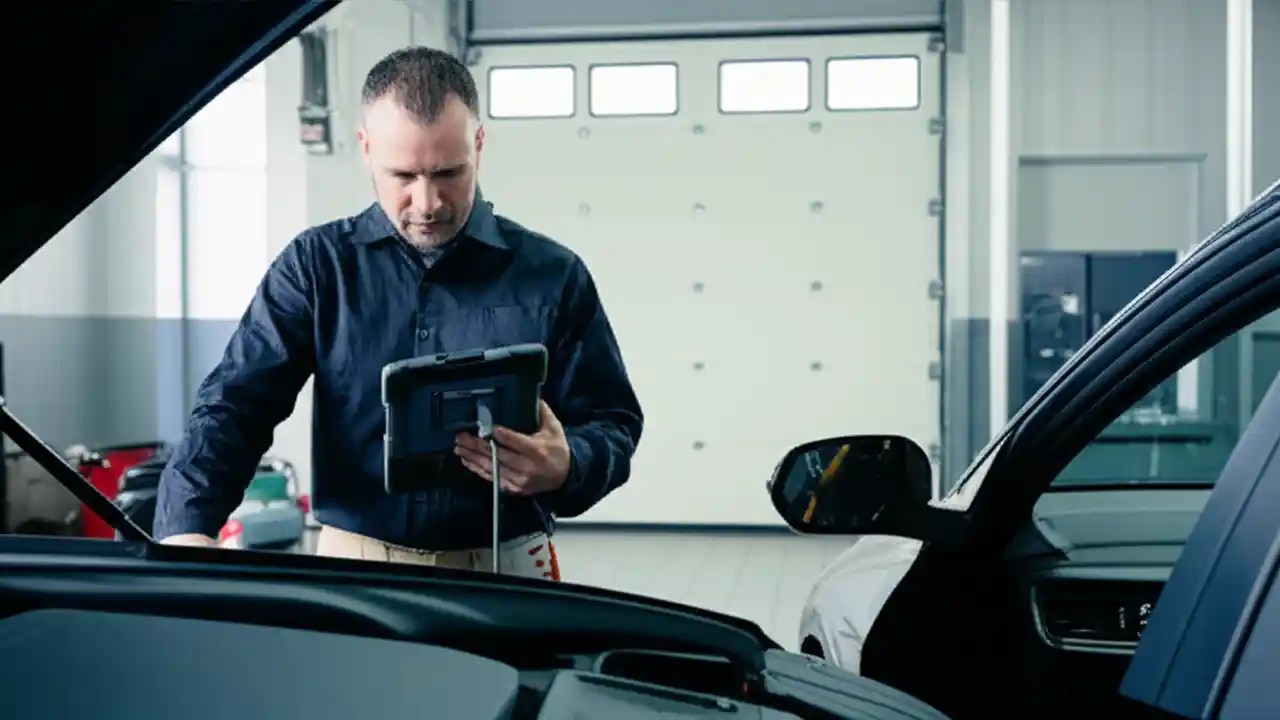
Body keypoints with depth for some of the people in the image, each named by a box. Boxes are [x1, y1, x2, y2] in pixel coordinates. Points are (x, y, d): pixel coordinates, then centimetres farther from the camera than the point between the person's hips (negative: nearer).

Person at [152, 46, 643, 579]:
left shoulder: (553, 275, 0)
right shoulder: (317, 264, 1)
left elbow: (615, 423, 3)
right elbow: (235, 403, -5)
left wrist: (566, 469, -21)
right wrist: (186, 526, -24)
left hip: (503, 573, 0)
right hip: (352, 570, 0)